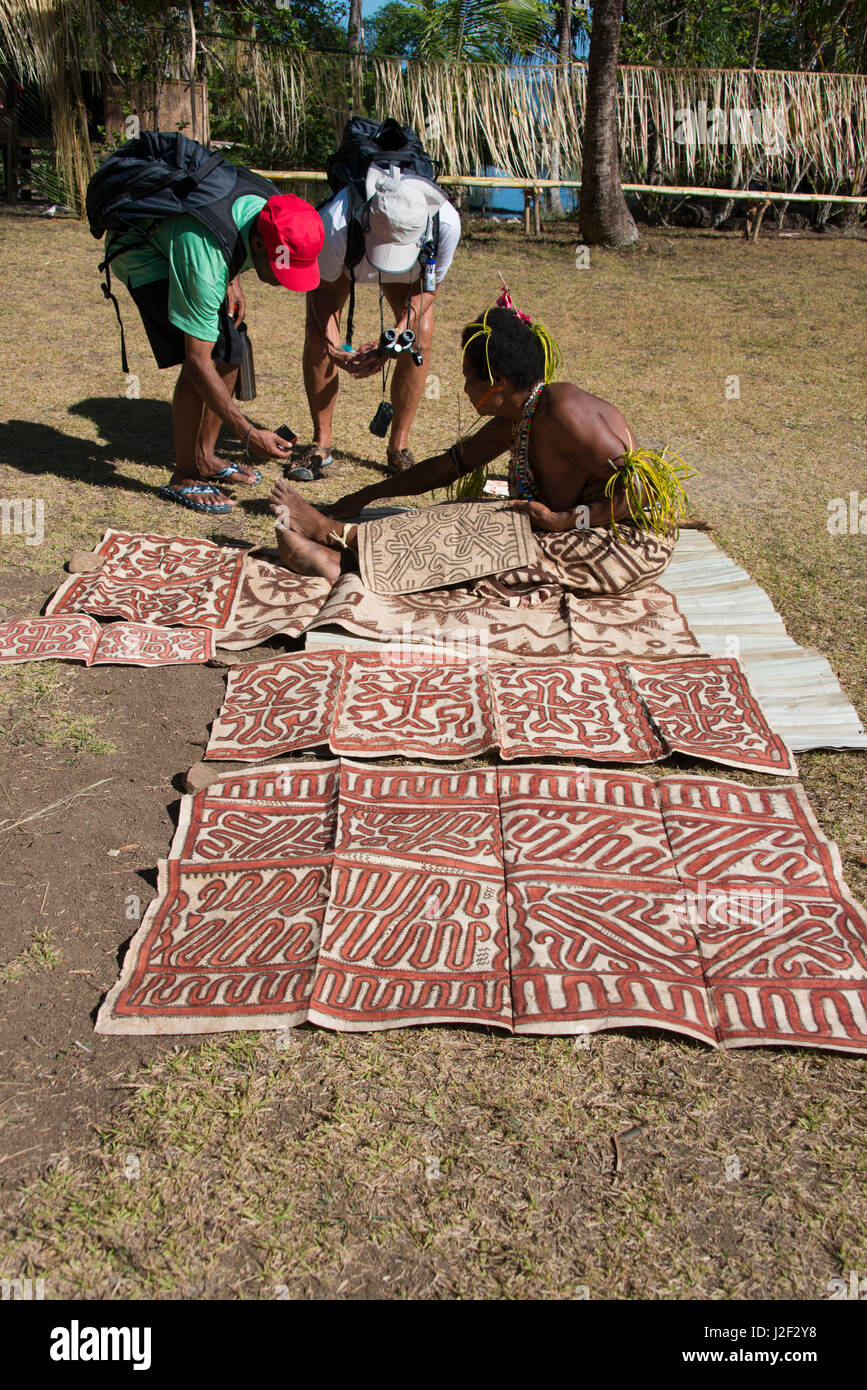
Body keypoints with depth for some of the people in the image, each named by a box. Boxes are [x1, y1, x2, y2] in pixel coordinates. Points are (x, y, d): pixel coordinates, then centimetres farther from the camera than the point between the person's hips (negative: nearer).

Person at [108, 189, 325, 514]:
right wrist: (249, 434, -37)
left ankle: (204, 457, 14)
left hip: (172, 236, 8)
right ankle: (183, 478, -12)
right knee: (209, 353, -21)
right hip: (138, 247, -8)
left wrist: (232, 281, -9)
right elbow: (197, 360, -36)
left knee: (230, 351, 0)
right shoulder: (205, 265, -41)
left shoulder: (264, 211, -20)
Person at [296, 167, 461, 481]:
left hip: (412, 268, 1)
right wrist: (331, 340, -39)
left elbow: (429, 286, -21)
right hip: (340, 259, -1)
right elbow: (324, 285, -23)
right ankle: (321, 443, -1)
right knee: (317, 333, -18)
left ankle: (399, 447, -7)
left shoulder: (446, 223, -40)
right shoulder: (336, 223, -44)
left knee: (421, 335, -20)